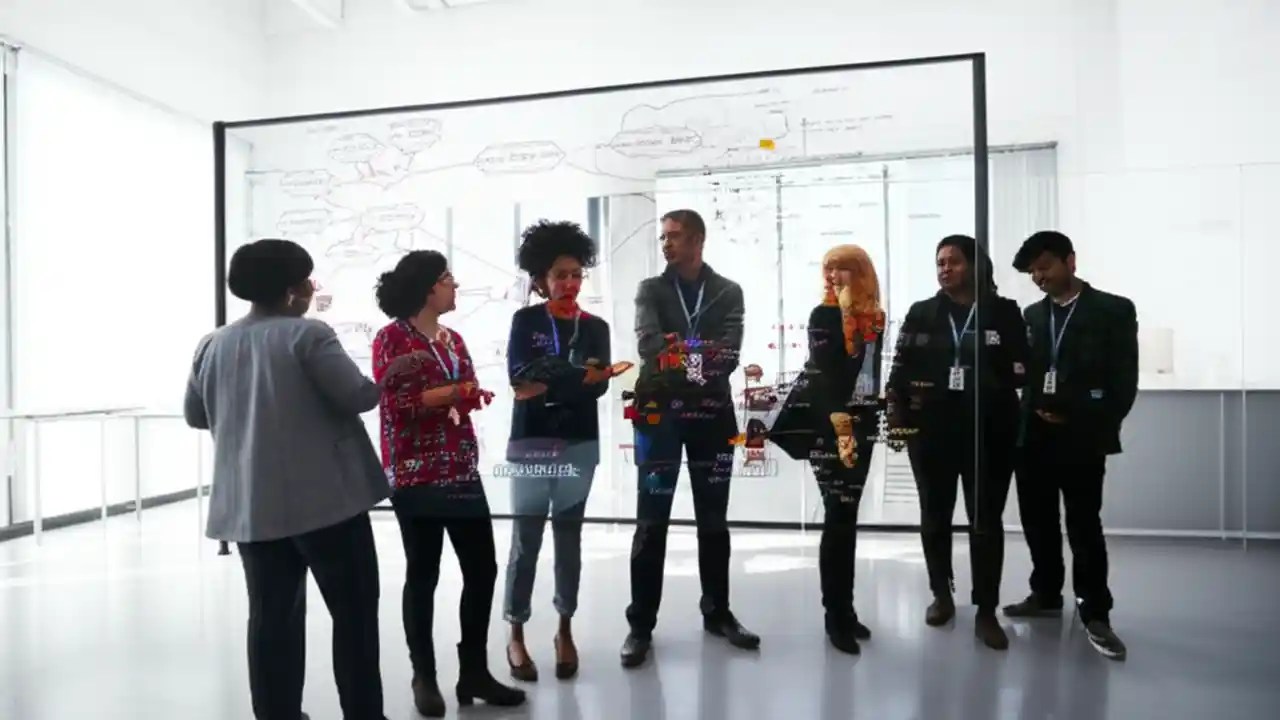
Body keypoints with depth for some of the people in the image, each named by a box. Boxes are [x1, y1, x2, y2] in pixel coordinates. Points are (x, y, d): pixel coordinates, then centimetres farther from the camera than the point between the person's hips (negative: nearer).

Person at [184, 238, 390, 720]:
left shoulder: (212, 346, 10)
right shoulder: (307, 335, -10)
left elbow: (194, 416, 18)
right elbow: (357, 396, -16)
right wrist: (381, 385, 5)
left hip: (249, 504, 6)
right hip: (325, 497, -6)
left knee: (272, 616, 13)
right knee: (354, 612, 5)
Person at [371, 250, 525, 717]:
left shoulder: (453, 339, 15)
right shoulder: (392, 338, -5)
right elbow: (398, 403, -14)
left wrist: (474, 395, -3)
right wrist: (454, 391, -13)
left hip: (462, 471, 6)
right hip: (417, 474, -6)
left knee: (482, 569, 6)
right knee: (423, 575, 4)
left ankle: (474, 672, 21)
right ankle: (424, 677, 21)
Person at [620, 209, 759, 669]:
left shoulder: (728, 292, 7)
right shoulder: (651, 290, 7)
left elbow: (729, 354, -6)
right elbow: (649, 346, -10)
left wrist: (681, 356, -19)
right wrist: (699, 357, -19)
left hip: (712, 414, 1)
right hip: (660, 413, -1)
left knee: (713, 519, 12)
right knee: (652, 522, 1)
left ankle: (717, 612, 28)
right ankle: (641, 624, 12)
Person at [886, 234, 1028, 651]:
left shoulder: (1004, 313, 3)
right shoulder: (921, 314, 7)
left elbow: (1019, 371, 0)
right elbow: (901, 367, 3)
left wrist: (987, 388, -14)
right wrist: (897, 407, -8)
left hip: (989, 432, -1)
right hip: (930, 430, 2)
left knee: (986, 521, 3)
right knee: (935, 516, 12)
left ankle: (986, 612, 14)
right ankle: (941, 594, 29)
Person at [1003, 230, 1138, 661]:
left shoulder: (1114, 310, 0)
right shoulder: (1032, 315, 14)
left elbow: (1124, 381, -4)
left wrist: (1096, 429, -10)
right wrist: (1033, 416, 1)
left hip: (1082, 439, -4)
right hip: (1034, 437, 5)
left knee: (1084, 526, 0)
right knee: (1038, 522, 10)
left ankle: (1095, 613, 14)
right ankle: (1046, 595, 26)